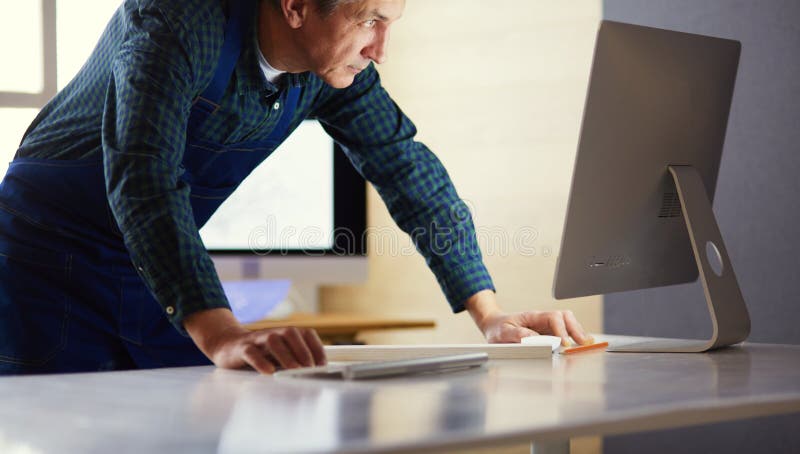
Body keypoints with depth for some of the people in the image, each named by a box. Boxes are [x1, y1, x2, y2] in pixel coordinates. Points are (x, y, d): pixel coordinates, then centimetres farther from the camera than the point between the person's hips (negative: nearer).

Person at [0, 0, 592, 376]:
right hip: (53, 254, -6)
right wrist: (219, 335, -55)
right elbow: (143, 179, -43)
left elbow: (407, 166, -2)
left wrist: (489, 313, -7)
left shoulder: (337, 66, -9)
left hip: (157, 268, 6)